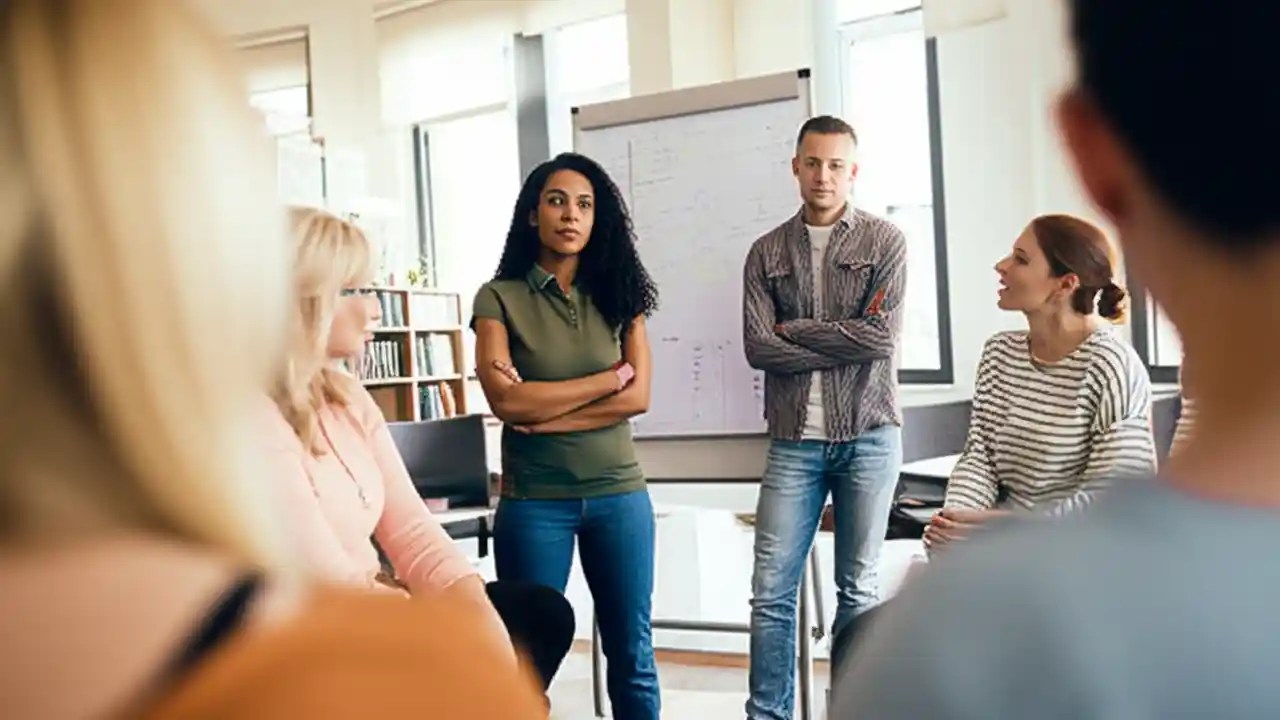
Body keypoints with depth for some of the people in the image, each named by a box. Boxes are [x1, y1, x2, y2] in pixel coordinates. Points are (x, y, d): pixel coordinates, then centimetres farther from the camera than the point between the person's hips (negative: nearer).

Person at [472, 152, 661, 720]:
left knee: (631, 655, 10)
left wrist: (546, 415, -13)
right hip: (533, 500, -2)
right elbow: (507, 401, -14)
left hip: (618, 494, 2)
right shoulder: (499, 298, -3)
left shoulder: (617, 293, 4)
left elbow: (638, 397, -4)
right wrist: (610, 378, -8)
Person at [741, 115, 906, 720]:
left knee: (858, 590, 7)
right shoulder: (767, 253, 7)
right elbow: (758, 347, -4)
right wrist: (843, 346, -10)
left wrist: (795, 330, -5)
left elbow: (882, 335, -10)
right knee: (771, 591, 0)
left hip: (868, 436, -1)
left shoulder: (884, 242, 3)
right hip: (794, 442, 2)